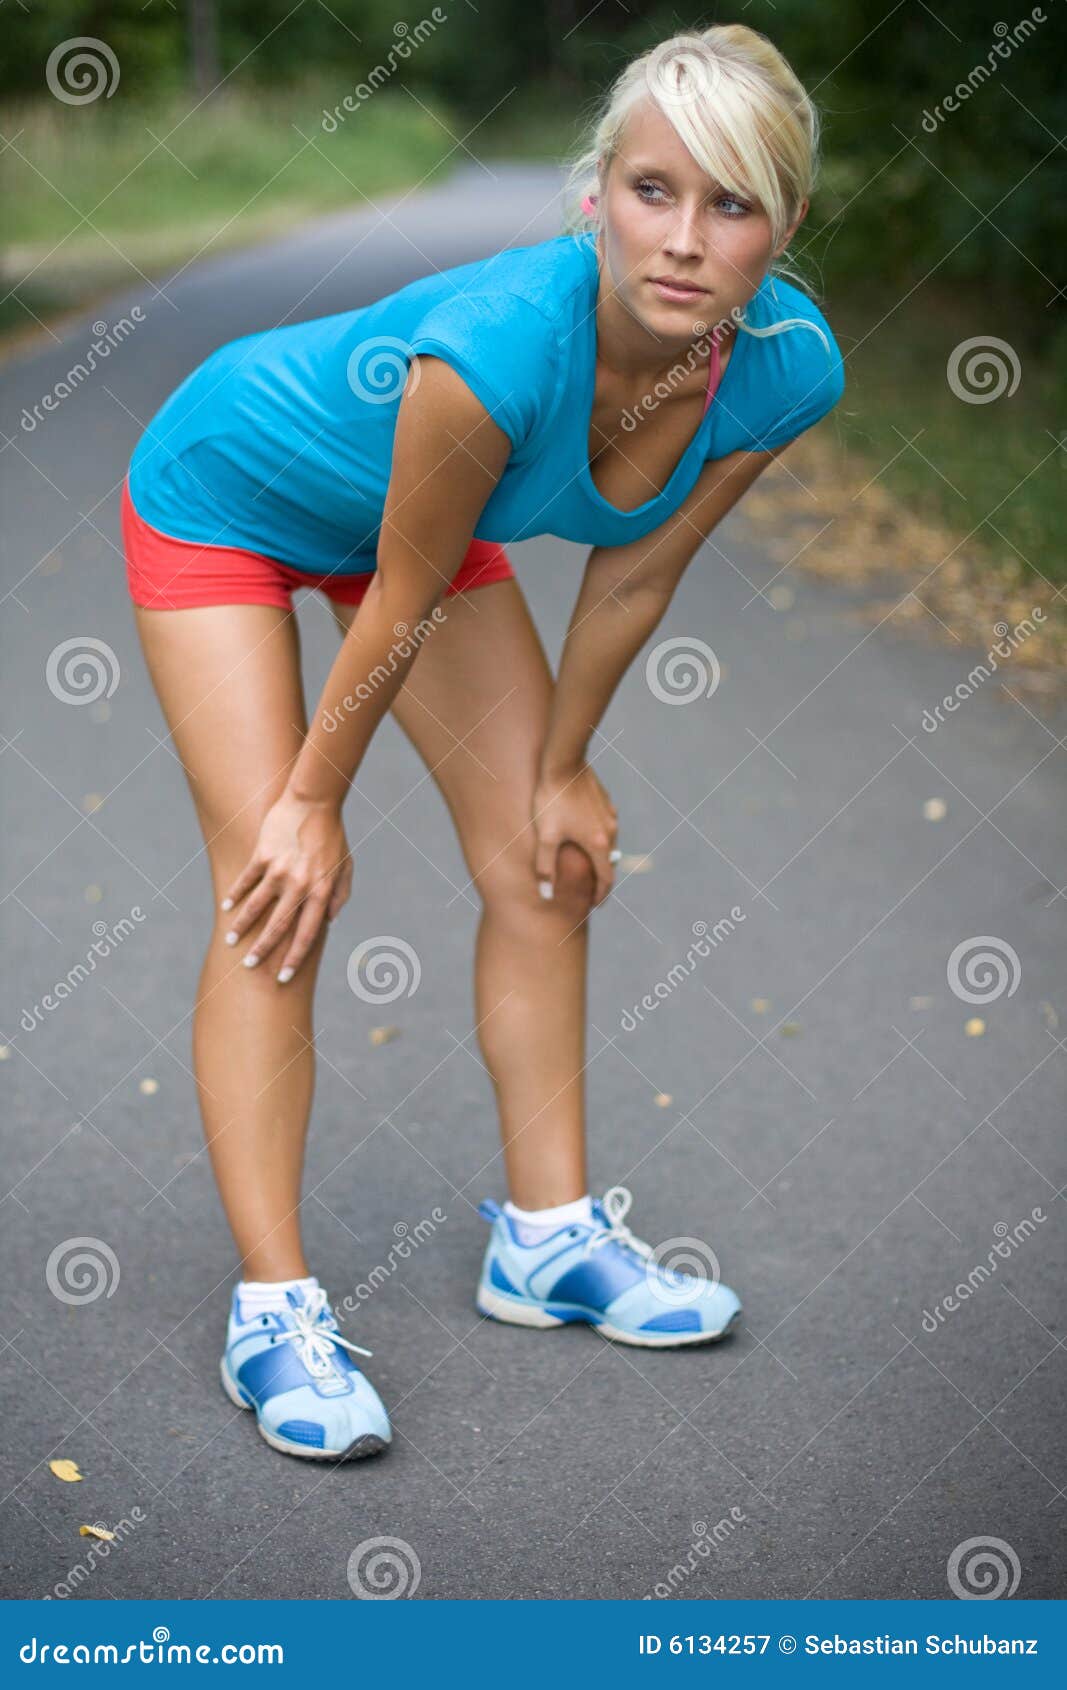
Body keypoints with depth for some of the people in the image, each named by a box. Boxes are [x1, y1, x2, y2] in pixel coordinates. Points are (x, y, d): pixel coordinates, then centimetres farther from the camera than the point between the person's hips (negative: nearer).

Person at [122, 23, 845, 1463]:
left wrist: (562, 769, 1)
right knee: (277, 891, -13)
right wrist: (316, 803, -14)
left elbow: (633, 575, -9)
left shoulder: (788, 368, -26)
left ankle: (547, 1236, 18)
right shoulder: (501, 346, -43)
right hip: (229, 492, -6)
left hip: (410, 509, 6)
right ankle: (273, 1304, -5)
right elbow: (401, 610, -28)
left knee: (544, 863, 4)